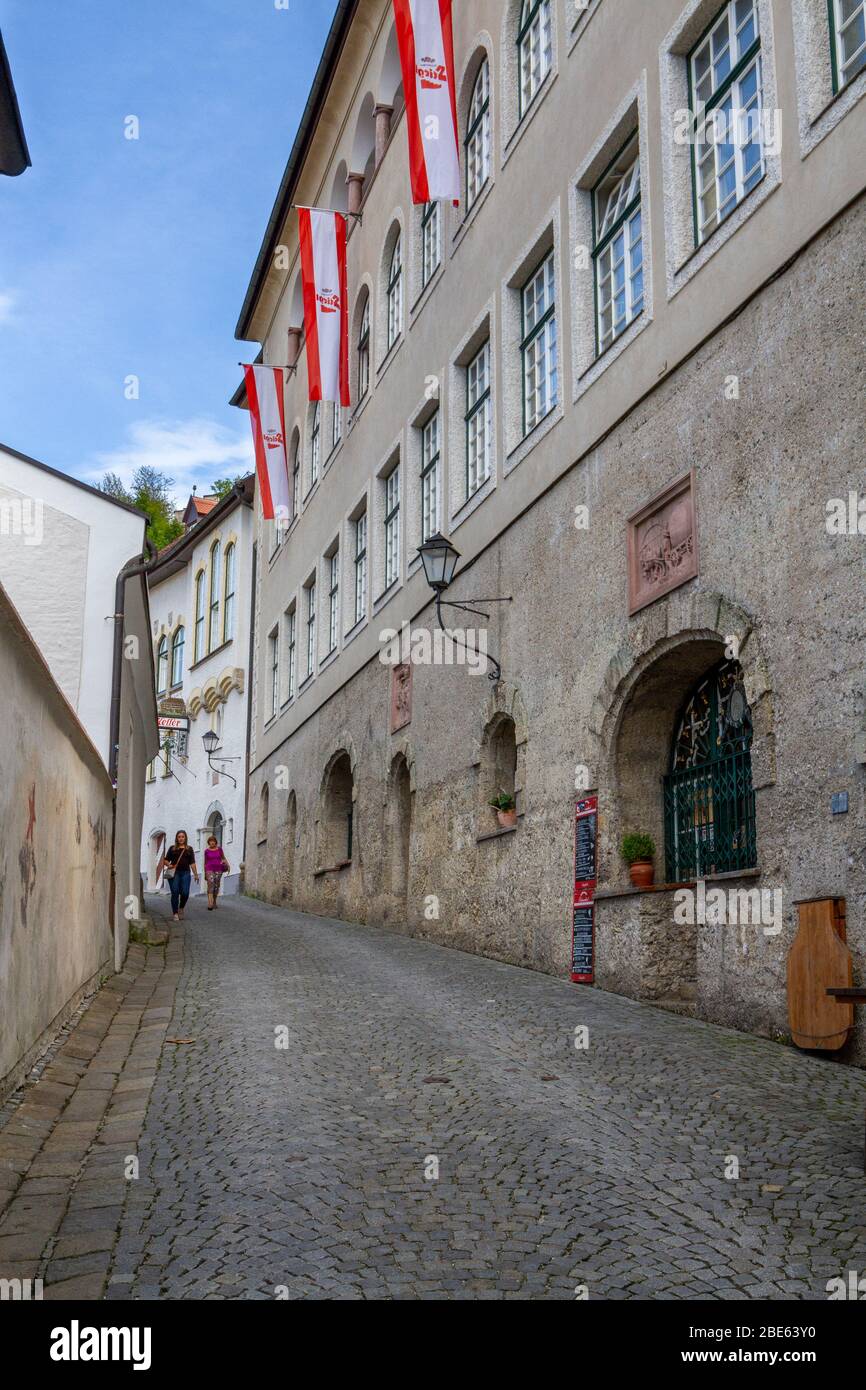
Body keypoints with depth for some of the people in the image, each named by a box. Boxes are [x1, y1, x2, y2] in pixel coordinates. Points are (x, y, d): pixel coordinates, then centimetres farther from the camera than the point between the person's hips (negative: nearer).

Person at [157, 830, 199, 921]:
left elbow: (192, 863, 11)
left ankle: (181, 908, 20)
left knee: (185, 893, -8)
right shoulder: (172, 848, 10)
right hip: (174, 873, -1)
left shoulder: (189, 849, 13)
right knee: (175, 893, -6)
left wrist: (196, 874, 5)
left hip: (185, 873, 1)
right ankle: (175, 913, 3)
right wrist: (169, 865, -9)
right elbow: (166, 860, 12)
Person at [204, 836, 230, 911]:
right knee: (210, 885, -17)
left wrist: (227, 865, 0)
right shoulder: (207, 851, 6)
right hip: (210, 869, -2)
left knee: (216, 886, 5)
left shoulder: (219, 849, 7)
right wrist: (205, 873, 12)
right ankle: (210, 904, -27)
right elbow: (205, 863, 11)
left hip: (218, 870, 2)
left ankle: (214, 902, 23)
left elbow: (223, 858, 15)